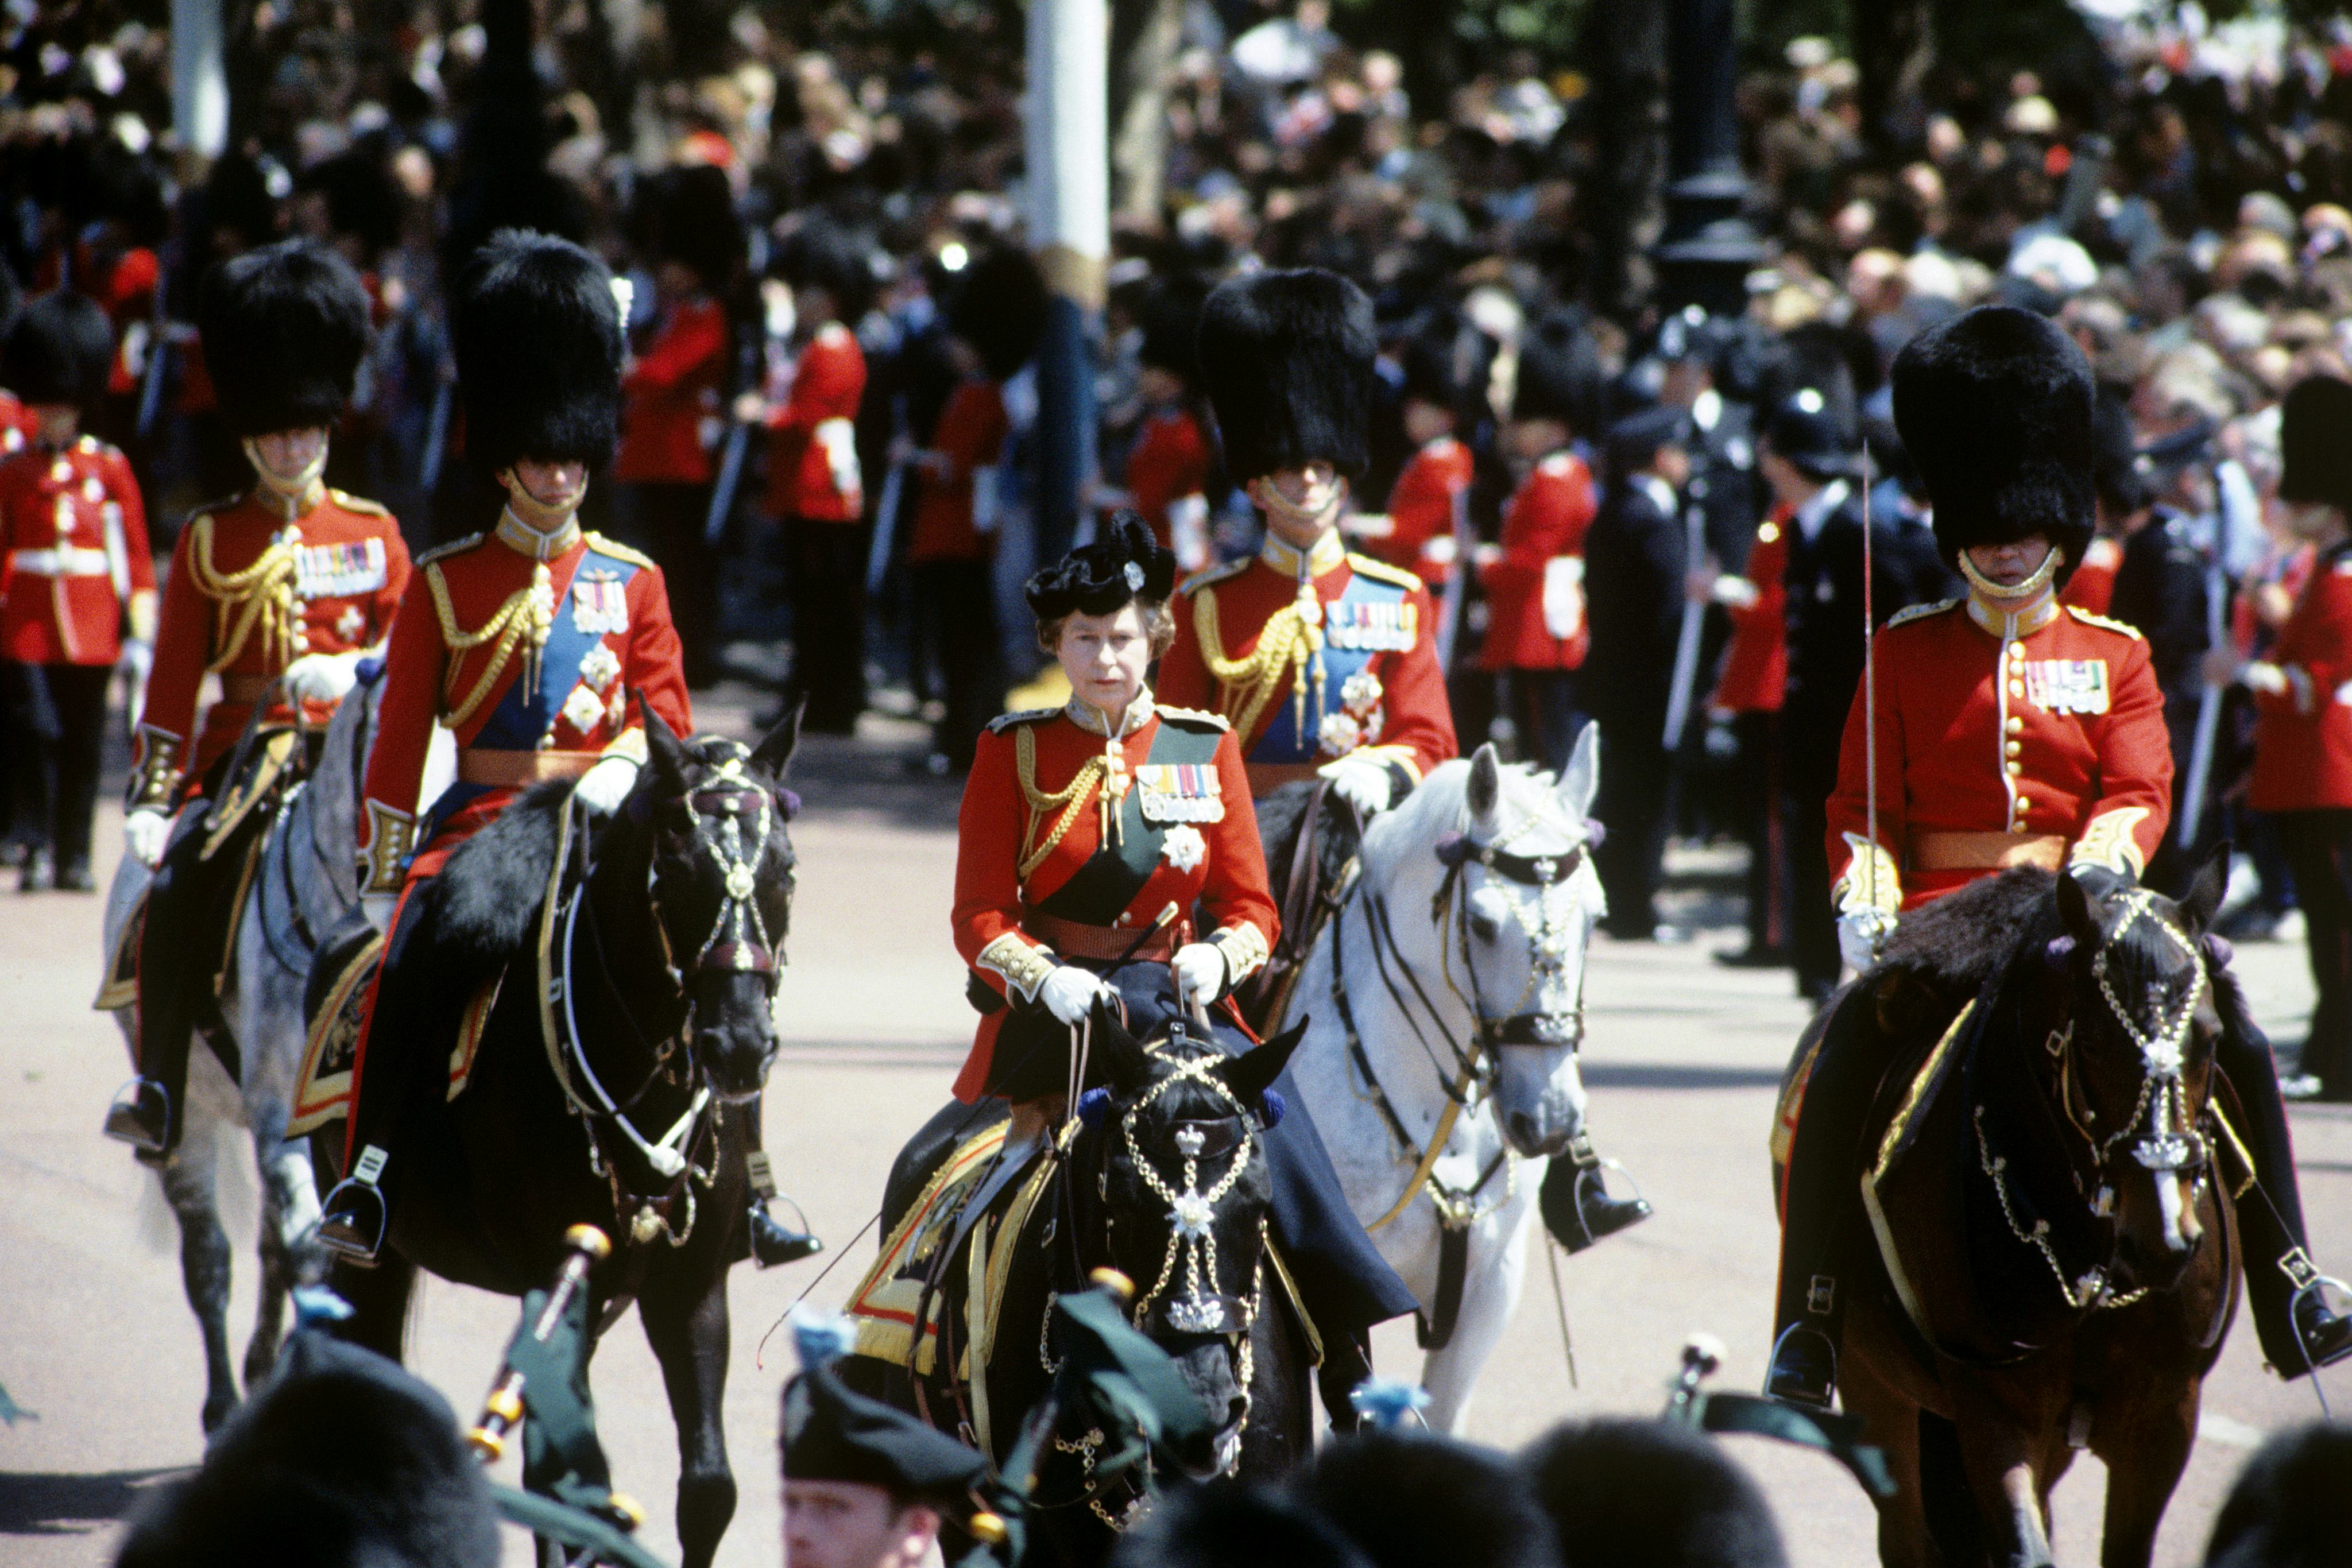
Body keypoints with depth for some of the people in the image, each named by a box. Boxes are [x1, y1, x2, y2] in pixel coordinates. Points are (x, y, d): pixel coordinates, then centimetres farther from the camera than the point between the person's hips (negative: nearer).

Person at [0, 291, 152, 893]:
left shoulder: (110, 469, 8)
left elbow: (136, 550, 6)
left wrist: (142, 627, -1)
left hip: (92, 632, 1)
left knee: (84, 746, 4)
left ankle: (74, 857, 10)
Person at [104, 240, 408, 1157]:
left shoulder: (373, 535, 11)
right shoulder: (211, 540, 10)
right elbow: (174, 678, 8)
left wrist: (352, 667, -13)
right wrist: (154, 795, -1)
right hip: (240, 759, 0)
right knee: (177, 888, -23)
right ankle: (160, 1094, -19)